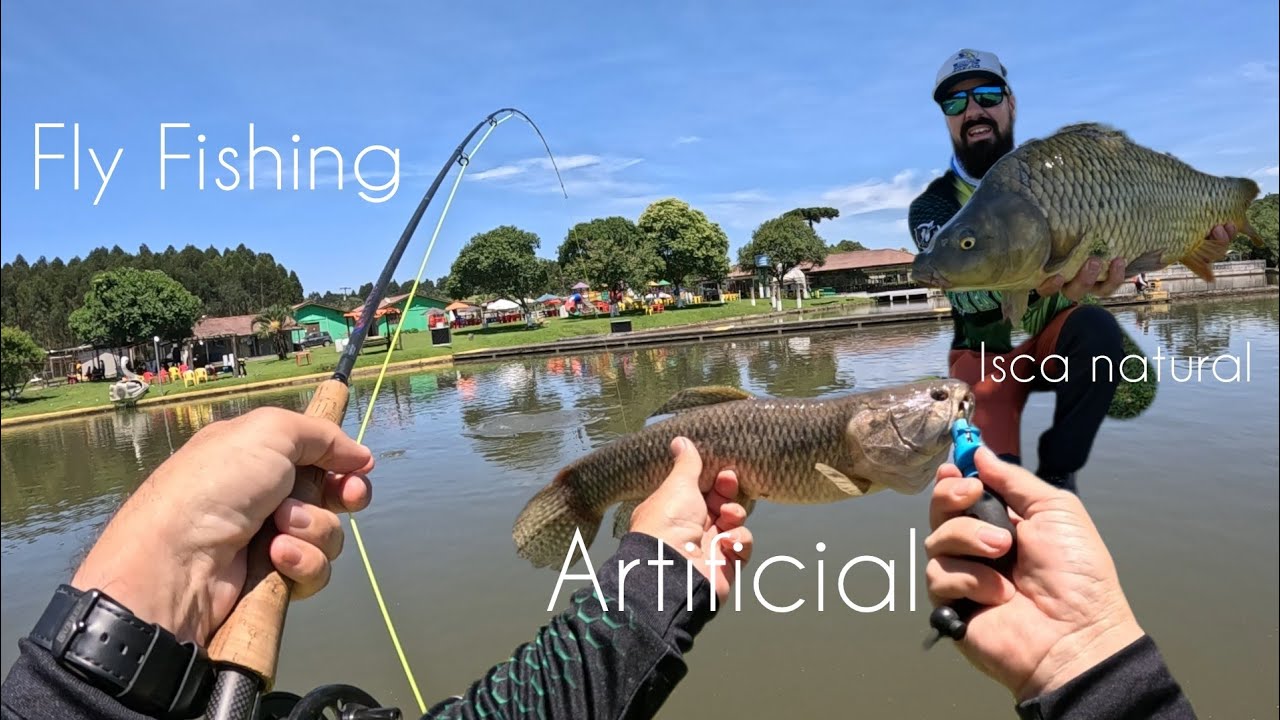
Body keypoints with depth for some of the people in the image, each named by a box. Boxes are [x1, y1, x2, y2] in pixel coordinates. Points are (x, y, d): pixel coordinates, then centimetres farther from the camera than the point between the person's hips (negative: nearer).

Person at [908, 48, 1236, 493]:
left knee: (1097, 328, -34)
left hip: (1055, 338, 3)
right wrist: (1039, 287, -52)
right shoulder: (932, 206, -13)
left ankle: (1057, 477, -14)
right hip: (985, 354, -3)